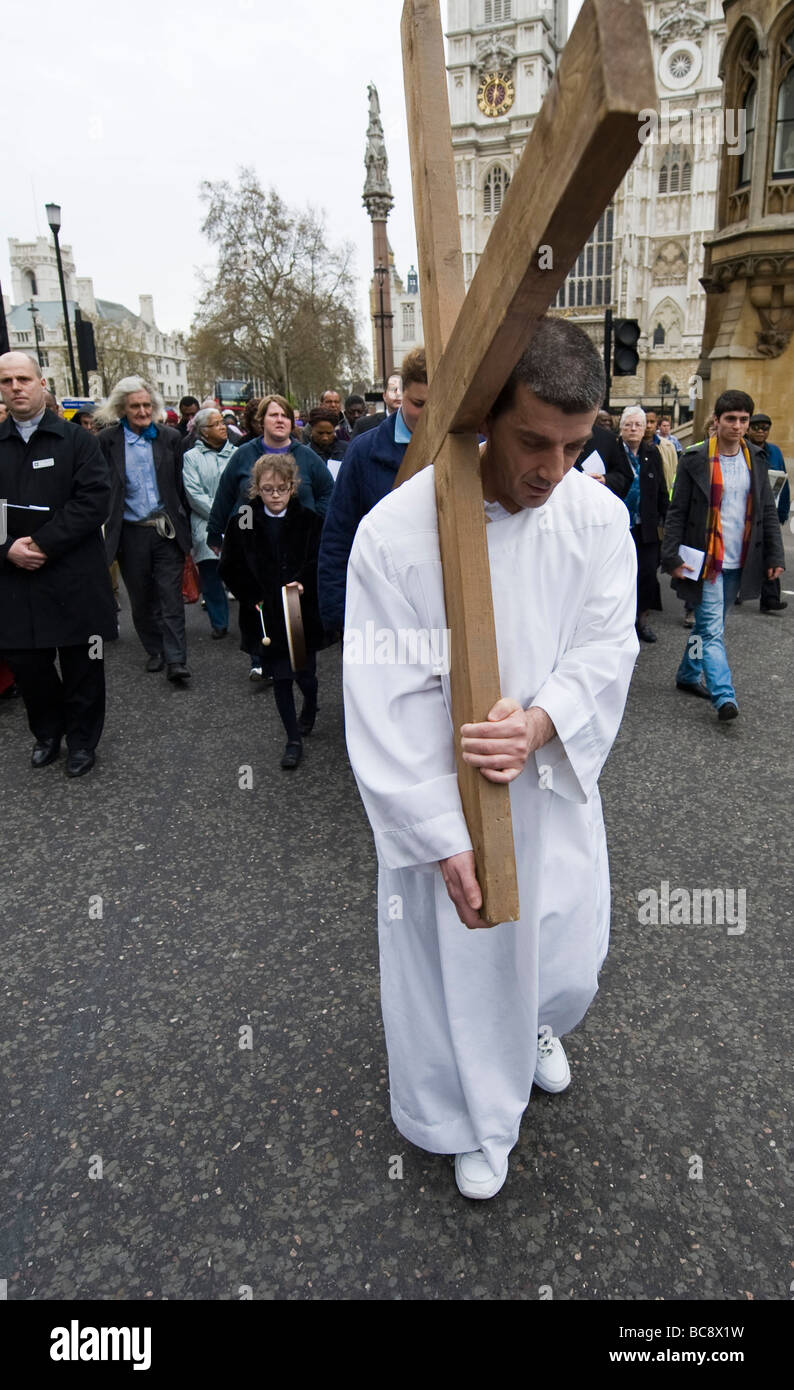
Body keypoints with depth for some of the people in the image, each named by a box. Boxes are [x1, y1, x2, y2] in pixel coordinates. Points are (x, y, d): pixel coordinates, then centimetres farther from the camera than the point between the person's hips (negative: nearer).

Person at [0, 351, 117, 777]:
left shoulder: (76, 440, 0)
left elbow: (95, 498, -11)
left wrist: (44, 543, -17)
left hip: (73, 578, -3)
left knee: (81, 665, 6)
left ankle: (82, 739, 24)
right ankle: (48, 732, 31)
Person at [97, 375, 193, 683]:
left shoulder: (169, 438, 3)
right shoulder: (107, 441, -1)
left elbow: (180, 486, 7)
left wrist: (184, 527, 5)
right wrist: (109, 531, -3)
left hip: (167, 531, 0)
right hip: (131, 533, 0)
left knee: (171, 596, -2)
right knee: (141, 599, 11)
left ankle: (175, 660, -1)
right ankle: (154, 651, 27)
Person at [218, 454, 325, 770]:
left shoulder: (309, 520, -3)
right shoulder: (243, 523, -1)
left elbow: (320, 561, -6)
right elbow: (230, 569, 2)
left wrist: (303, 583, -24)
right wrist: (253, 599, -7)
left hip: (302, 613, 0)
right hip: (266, 614, 1)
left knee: (305, 673, 7)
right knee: (280, 677, 6)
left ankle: (310, 708, 42)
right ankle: (294, 739, 18)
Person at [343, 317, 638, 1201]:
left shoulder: (600, 519, -10)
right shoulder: (396, 532, -22)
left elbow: (609, 649, -5)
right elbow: (385, 702, -19)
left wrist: (539, 722, -26)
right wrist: (442, 835, -18)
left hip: (554, 785, 4)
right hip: (442, 800, -3)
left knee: (568, 956, 22)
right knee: (458, 966, 14)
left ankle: (536, 1025, 61)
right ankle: (478, 1122, 45)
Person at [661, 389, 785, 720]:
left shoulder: (755, 460, 8)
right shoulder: (695, 460, -5)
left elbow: (768, 512, 10)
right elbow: (677, 513, -6)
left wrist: (775, 557, 4)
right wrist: (672, 558, -12)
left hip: (739, 562, 5)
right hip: (707, 559, -5)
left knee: (708, 623, 14)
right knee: (712, 628, -9)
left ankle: (688, 675, 30)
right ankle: (724, 696, -13)